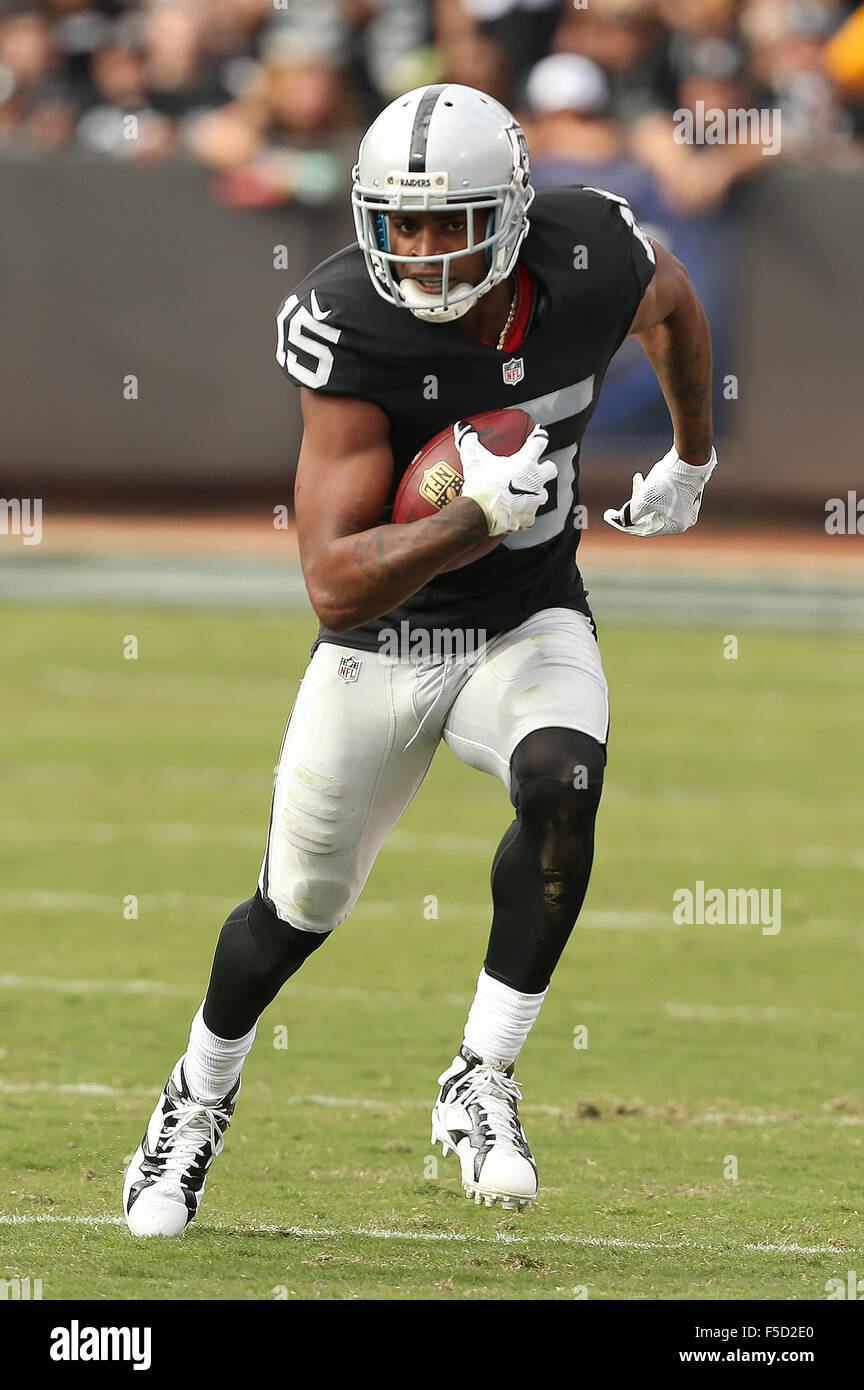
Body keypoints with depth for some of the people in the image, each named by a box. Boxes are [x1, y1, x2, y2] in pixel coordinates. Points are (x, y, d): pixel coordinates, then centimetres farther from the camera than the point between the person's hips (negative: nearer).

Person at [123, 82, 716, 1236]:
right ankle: (200, 1094, 43)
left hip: (530, 623, 1)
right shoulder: (351, 327, -27)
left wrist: (693, 461, 23)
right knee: (302, 905, 12)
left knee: (561, 783, -31)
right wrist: (477, 517, -42)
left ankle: (482, 1082, -16)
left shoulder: (593, 259, -19)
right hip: (383, 636, -1)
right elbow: (336, 582, -30)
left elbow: (671, 301, 11)